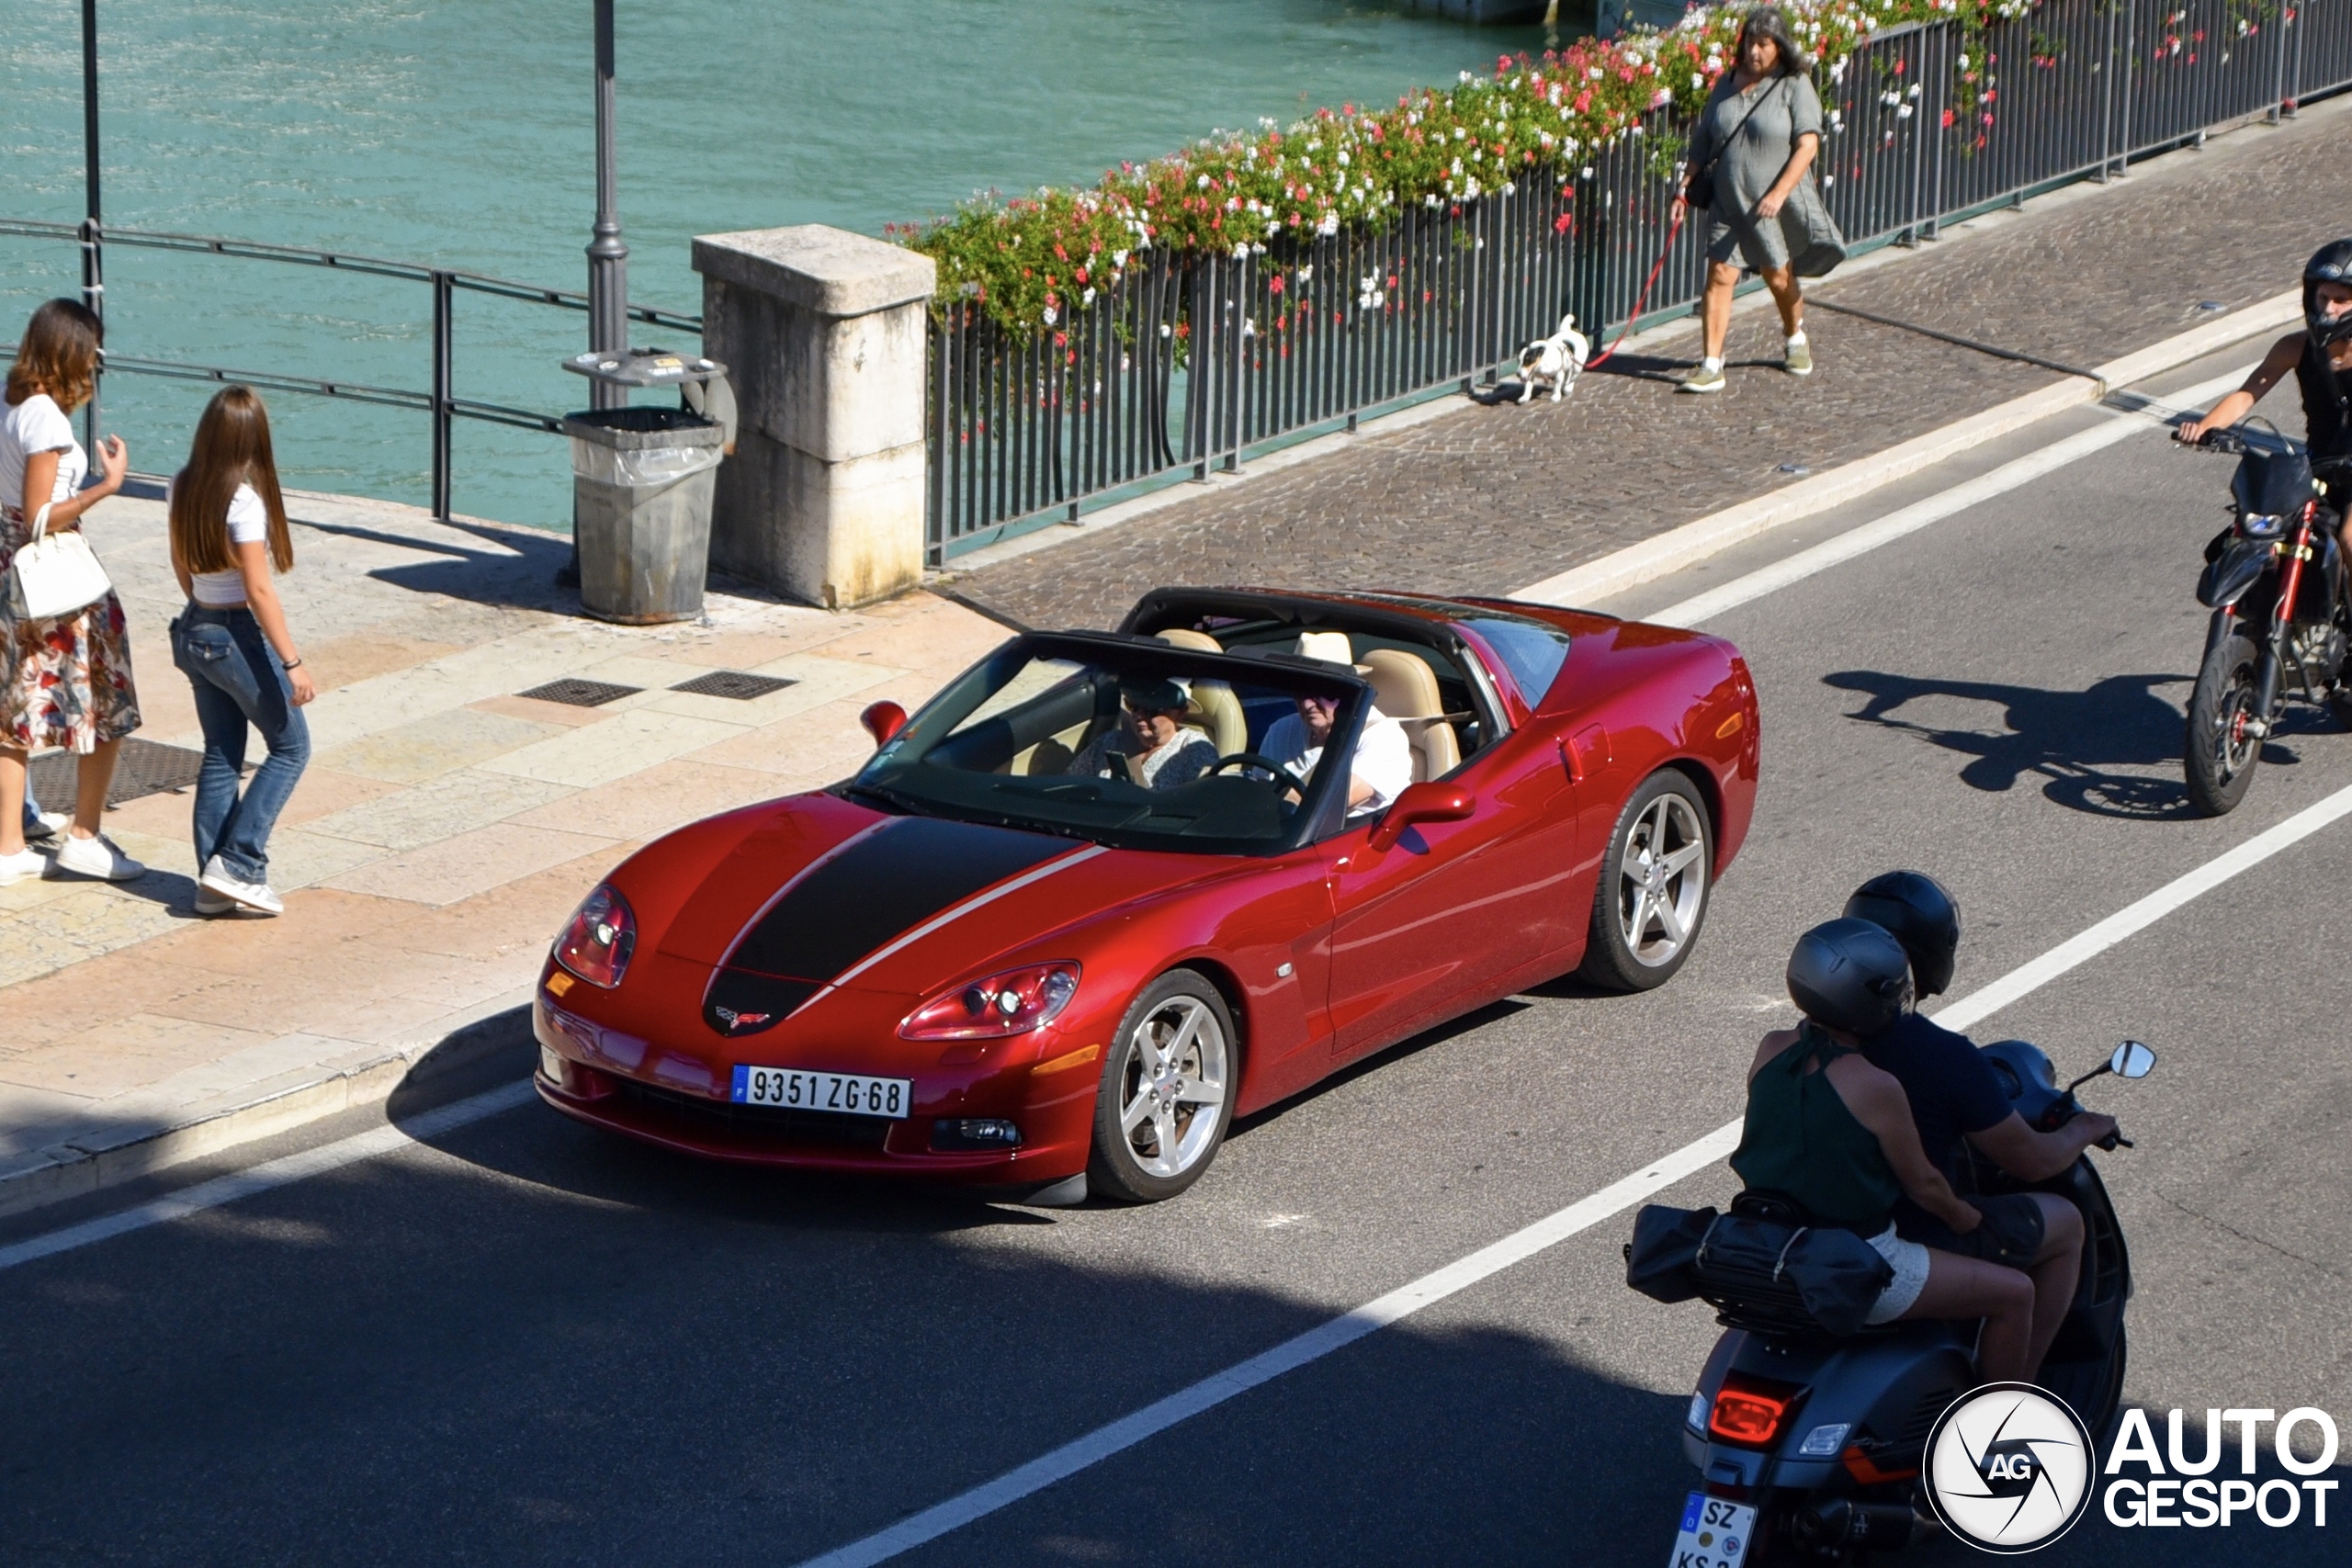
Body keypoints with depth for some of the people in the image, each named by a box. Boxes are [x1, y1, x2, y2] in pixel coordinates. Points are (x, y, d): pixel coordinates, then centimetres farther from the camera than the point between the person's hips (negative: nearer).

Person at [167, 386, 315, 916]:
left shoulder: (184, 489, 0)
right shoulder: (244, 500, -22)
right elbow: (258, 589, -21)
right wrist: (292, 663, -18)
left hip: (195, 630, 7)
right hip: (239, 635, -7)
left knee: (220, 755, 14)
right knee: (290, 746, 7)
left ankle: (213, 883, 14)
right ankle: (237, 865, -1)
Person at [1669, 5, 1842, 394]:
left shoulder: (1795, 86, -9)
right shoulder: (1727, 84, 7)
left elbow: (1807, 146, -15)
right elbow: (1703, 142, 13)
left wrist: (1779, 193, -24)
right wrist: (1685, 189, 6)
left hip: (1776, 205, -3)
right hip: (1728, 202, 3)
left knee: (1779, 277, 12)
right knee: (1719, 276, -6)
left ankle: (1796, 338, 42)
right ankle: (1710, 367, -7)